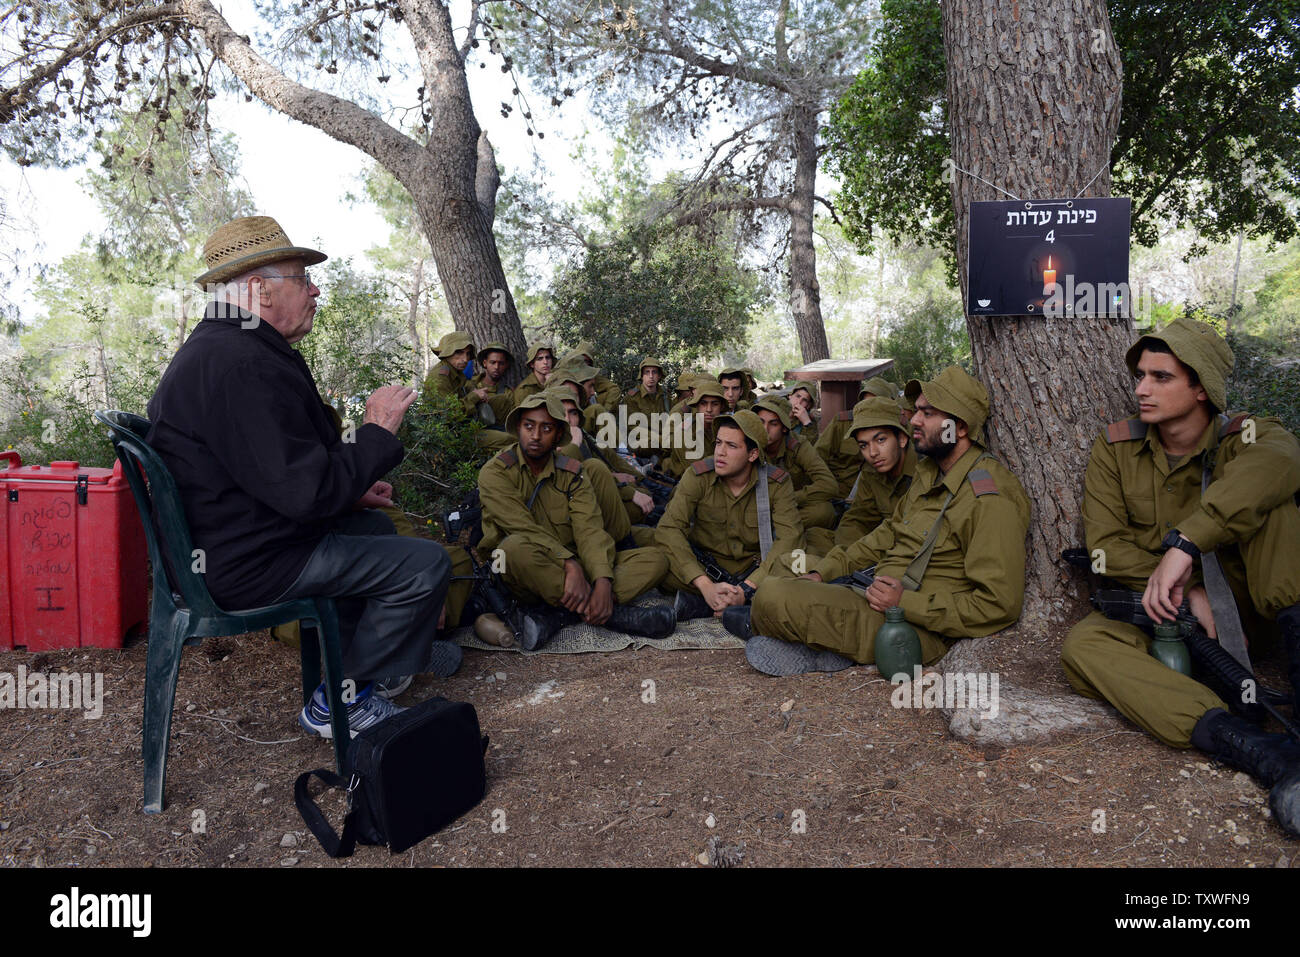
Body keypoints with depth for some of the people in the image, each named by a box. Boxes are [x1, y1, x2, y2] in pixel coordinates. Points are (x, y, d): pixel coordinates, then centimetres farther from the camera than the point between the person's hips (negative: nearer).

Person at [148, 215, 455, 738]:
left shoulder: (216, 347, 11)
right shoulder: (242, 365, -26)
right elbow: (308, 493, -29)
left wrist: (350, 491, 9)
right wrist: (376, 432, -17)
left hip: (222, 541, 11)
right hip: (249, 565, -11)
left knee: (373, 525, 27)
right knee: (425, 562, -11)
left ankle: (406, 648, 40)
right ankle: (339, 701, 5)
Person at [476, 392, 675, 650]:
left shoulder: (572, 472, 8)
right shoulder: (495, 472, -3)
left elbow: (590, 529, -6)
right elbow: (524, 528, -19)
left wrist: (603, 581, -25)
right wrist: (571, 566, -32)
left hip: (573, 567, 4)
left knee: (655, 560, -12)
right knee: (517, 547, -39)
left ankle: (554, 615, -27)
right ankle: (611, 613, -27)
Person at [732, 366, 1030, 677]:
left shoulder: (990, 499, -18)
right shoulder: (929, 471, 12)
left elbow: (1000, 605, -21)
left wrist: (905, 602, -22)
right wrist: (821, 572, 10)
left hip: (917, 628, -10)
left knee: (774, 598, -18)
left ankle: (756, 626, 17)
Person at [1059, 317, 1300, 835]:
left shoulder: (1247, 438, -7)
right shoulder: (1115, 447, -1)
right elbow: (1105, 544, -7)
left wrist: (1184, 543, -48)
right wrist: (1186, 590, -22)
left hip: (1241, 604, -1)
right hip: (1154, 611, 1)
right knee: (1082, 646, -31)